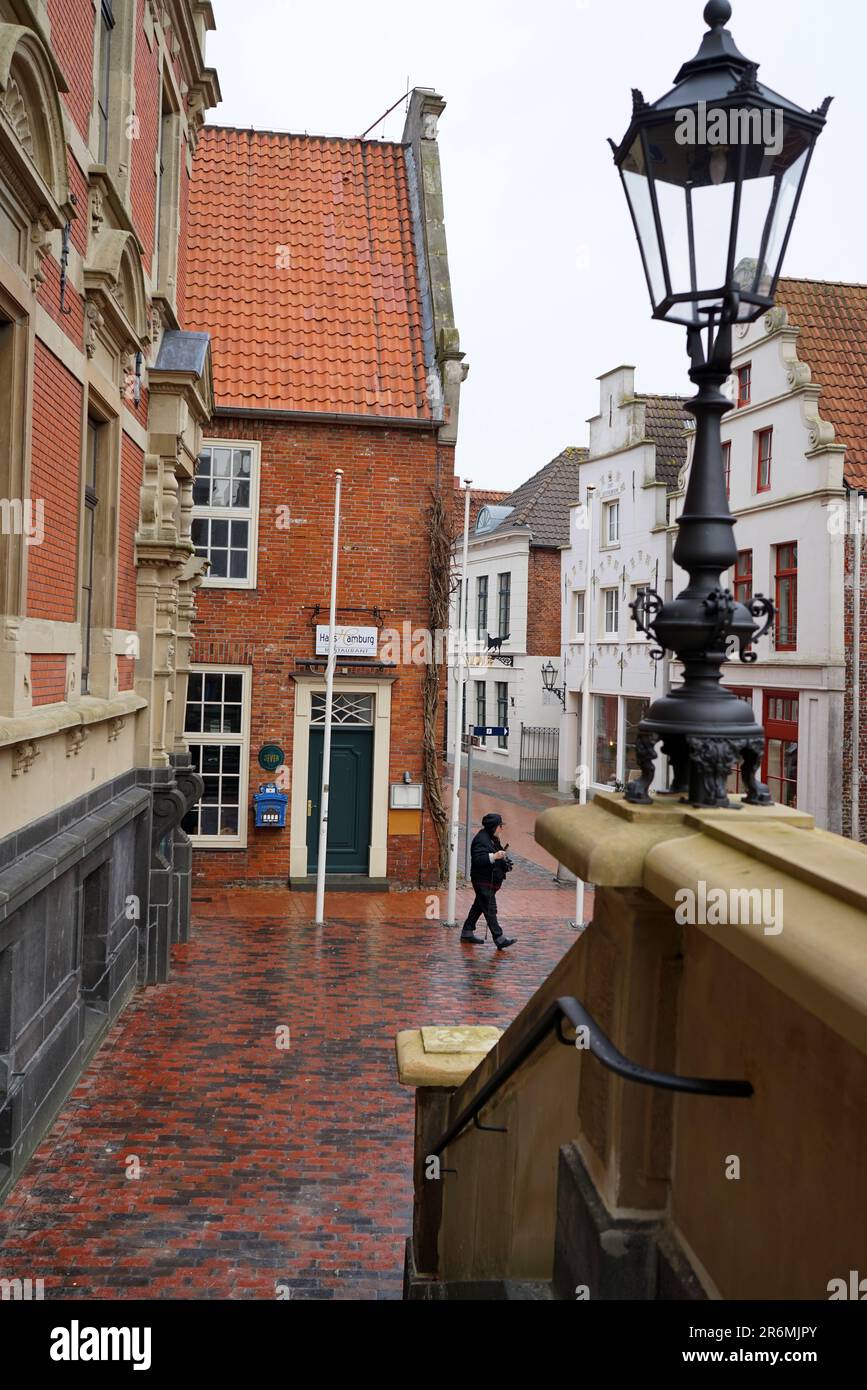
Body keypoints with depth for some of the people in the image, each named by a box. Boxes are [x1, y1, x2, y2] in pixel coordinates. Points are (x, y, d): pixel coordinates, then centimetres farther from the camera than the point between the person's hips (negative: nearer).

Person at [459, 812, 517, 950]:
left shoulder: (493, 839, 12)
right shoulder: (481, 840, -20)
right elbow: (477, 860, -29)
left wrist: (504, 860, 11)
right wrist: (494, 856, -37)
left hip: (492, 881, 11)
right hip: (483, 881, -11)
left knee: (479, 906, 16)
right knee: (490, 909, -8)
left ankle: (467, 933, 26)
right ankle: (499, 939, -8)